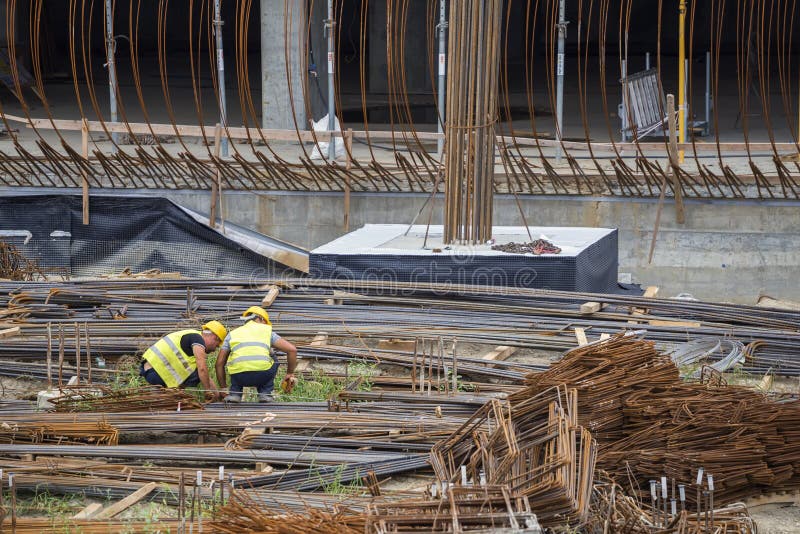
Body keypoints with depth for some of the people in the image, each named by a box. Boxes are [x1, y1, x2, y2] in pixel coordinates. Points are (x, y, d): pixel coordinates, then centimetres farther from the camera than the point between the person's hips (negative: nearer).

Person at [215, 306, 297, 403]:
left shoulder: (233, 334, 28)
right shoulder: (267, 331, 25)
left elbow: (219, 363, 25)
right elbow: (292, 350, 16)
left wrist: (223, 389, 34)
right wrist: (290, 373, 29)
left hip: (240, 377, 2)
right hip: (262, 375, -2)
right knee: (273, 362, 34)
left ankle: (234, 394, 21)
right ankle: (265, 393, 21)